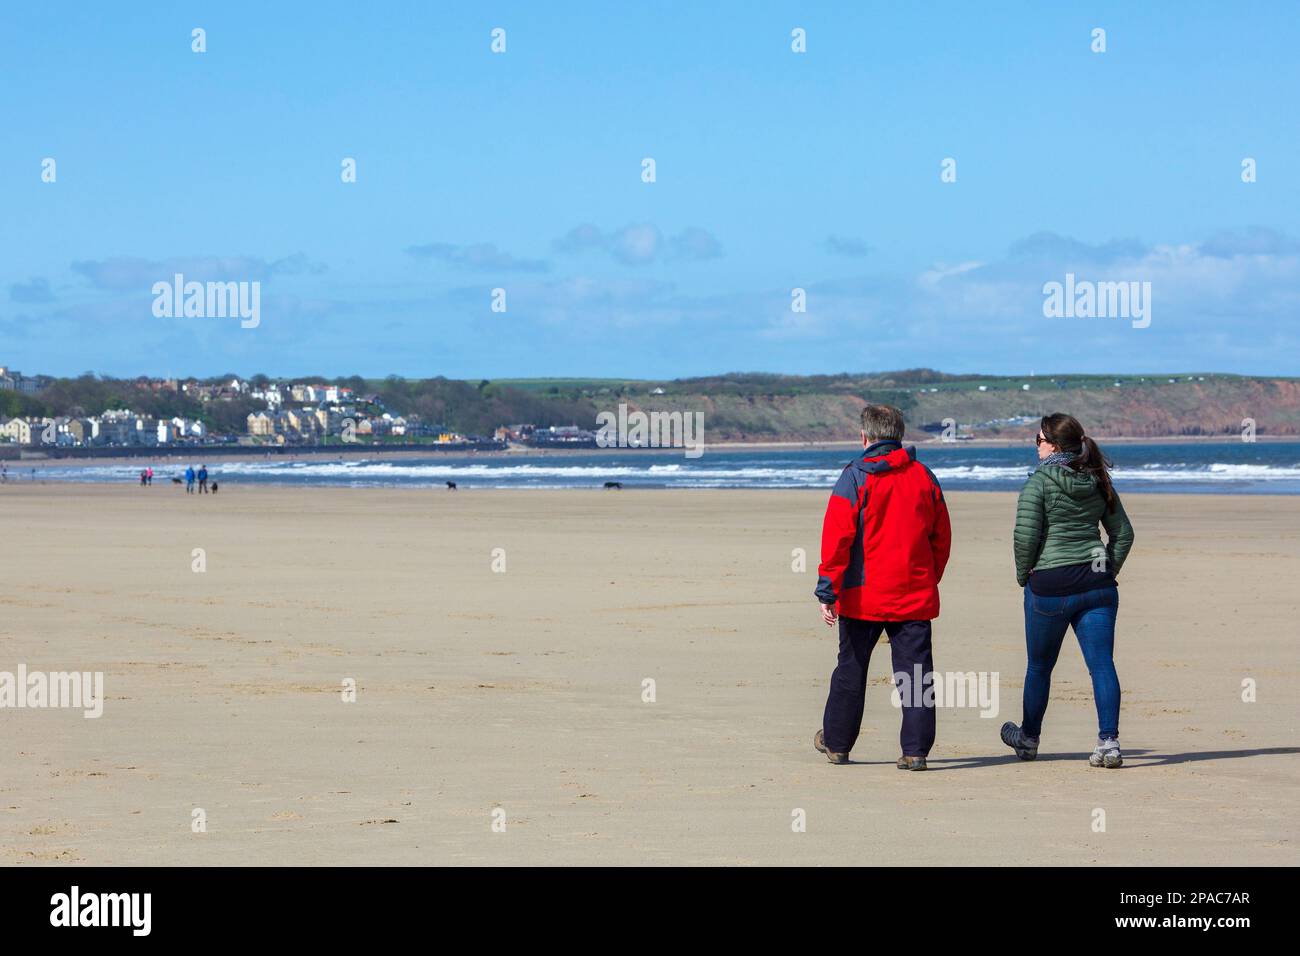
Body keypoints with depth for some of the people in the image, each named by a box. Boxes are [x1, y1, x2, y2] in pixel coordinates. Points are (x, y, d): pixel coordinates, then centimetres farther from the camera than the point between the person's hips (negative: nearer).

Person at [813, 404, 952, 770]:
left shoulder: (855, 477, -7)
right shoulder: (924, 477, 6)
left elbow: (837, 538, -12)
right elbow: (942, 538, 13)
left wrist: (828, 591, -10)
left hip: (864, 595, -2)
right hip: (916, 596, 2)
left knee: (851, 668, 11)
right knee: (915, 671, 3)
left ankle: (836, 742, 22)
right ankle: (915, 750, -3)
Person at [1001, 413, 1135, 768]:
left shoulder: (1039, 481, -8)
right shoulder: (1098, 483, 9)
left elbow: (1026, 535, -15)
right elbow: (1123, 533, 12)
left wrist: (1024, 575, -1)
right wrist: (1107, 572, 16)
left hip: (1050, 583, -4)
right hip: (1097, 585, 4)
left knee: (1040, 665, 13)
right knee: (1102, 663, -2)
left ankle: (1028, 739, 30)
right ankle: (1109, 741, -14)